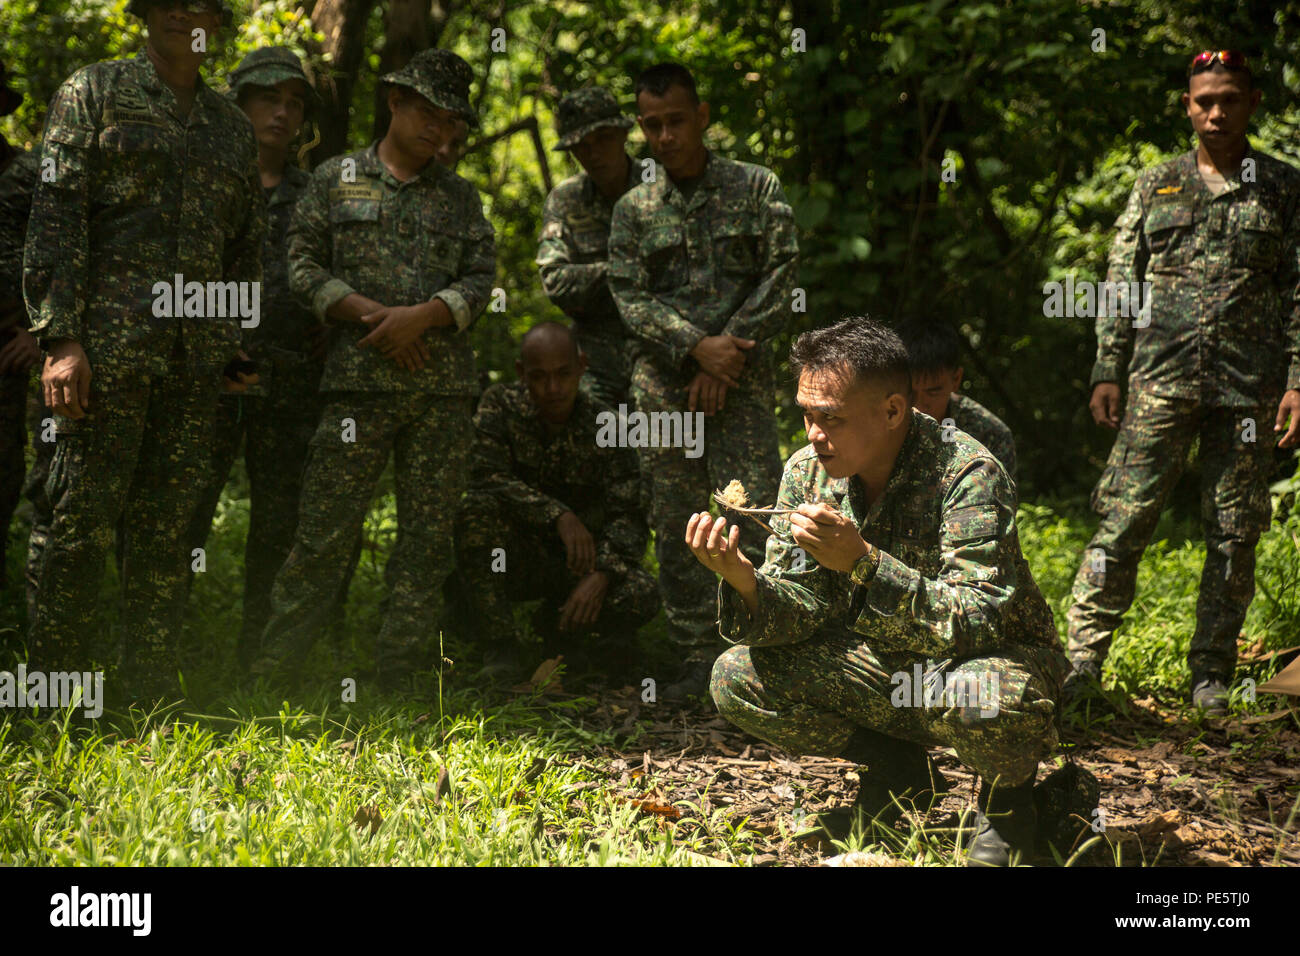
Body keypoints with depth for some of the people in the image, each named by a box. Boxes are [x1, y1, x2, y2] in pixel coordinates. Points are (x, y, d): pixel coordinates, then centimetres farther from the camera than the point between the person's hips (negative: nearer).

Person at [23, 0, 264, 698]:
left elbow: (247, 243, 23)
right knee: (84, 518, -6)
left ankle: (153, 692, 11)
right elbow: (55, 214, -4)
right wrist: (60, 336, -14)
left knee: (167, 524, 6)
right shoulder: (94, 92, 4)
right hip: (108, 343, -5)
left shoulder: (231, 126, 19)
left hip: (195, 357, 5)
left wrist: (243, 345, 14)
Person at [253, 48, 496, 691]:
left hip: (445, 389, 3)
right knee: (323, 533, -6)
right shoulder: (336, 179, 10)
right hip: (359, 380, -3)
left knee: (427, 540, 2)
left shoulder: (460, 197, 16)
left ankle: (398, 680, 9)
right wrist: (372, 313, -10)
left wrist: (423, 315, -11)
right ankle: (270, 674, 0)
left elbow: (481, 278, 7)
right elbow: (304, 266, 3)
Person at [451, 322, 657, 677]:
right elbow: (486, 476, -23)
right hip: (507, 561, -1)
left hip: (578, 562, 1)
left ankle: (555, 621, 5)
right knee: (478, 510, -33)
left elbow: (627, 515, -13)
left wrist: (601, 575, -32)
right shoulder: (501, 405, -9)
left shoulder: (606, 426, -7)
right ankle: (500, 648, -21)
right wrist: (558, 515, -33)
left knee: (642, 596, -27)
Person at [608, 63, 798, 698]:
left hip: (740, 381, -2)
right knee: (675, 527, 2)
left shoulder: (755, 188, 6)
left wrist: (729, 351, -10)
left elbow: (779, 279, -1)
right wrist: (697, 346, -13)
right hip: (662, 383, 2)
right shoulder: (633, 210, 11)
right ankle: (700, 657, 10)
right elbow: (630, 300, 2)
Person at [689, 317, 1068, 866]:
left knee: (977, 698, -41)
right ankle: (901, 771, 6)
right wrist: (742, 580, -28)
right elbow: (806, 613, -6)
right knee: (735, 680, -12)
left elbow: (975, 626, -33)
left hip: (994, 659, -6)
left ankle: (1009, 788, -3)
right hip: (885, 667, 6)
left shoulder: (968, 475, -25)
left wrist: (863, 561, -44)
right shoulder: (807, 472, -6)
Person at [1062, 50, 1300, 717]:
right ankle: (1082, 657, -1)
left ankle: (1211, 674, 13)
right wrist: (1107, 371, 4)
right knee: (1123, 519, -6)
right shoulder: (1156, 186, 11)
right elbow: (1120, 283, 12)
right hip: (1161, 381, 0)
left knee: (1234, 535, 4)